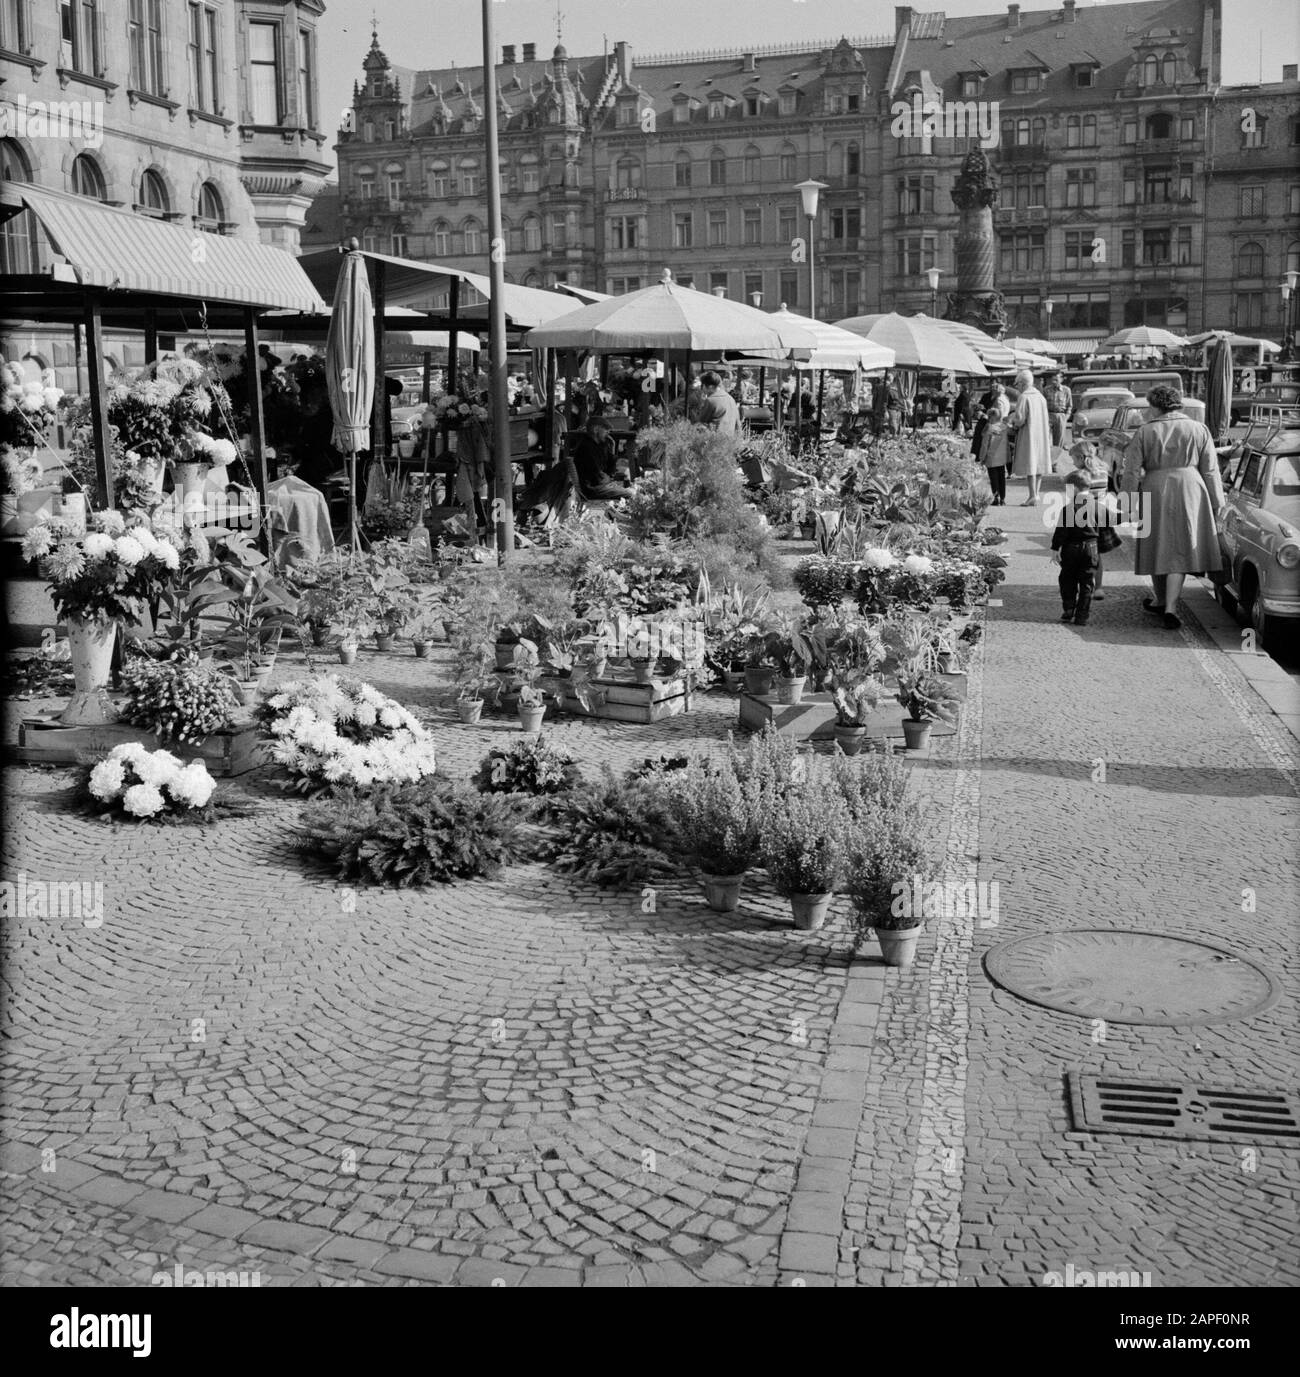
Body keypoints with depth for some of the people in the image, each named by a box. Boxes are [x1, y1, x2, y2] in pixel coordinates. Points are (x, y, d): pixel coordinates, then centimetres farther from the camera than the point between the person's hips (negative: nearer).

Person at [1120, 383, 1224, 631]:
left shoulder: (1144, 432, -1)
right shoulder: (1199, 430, 4)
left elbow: (1132, 471, -4)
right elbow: (1210, 471, 4)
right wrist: (1216, 502, 10)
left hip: (1154, 491, 0)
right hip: (1189, 490, 0)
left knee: (1156, 546, 16)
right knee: (1179, 551, 0)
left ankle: (1161, 601, 32)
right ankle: (1169, 608, -12)